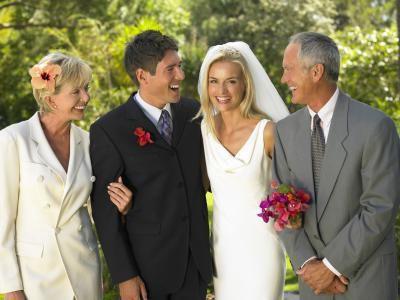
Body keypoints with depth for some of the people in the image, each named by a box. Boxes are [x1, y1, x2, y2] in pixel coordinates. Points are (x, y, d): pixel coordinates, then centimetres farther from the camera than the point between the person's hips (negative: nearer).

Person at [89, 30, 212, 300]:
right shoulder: (108, 130, -11)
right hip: (148, 265, -4)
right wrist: (124, 276, -10)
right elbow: (104, 208, -9)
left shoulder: (192, 111, 2)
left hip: (197, 261, 4)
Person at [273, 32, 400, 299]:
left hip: (367, 275, -4)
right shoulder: (285, 130, 1)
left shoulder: (375, 126, -14)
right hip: (315, 276, 4)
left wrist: (332, 265, -15)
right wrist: (306, 263, -10)